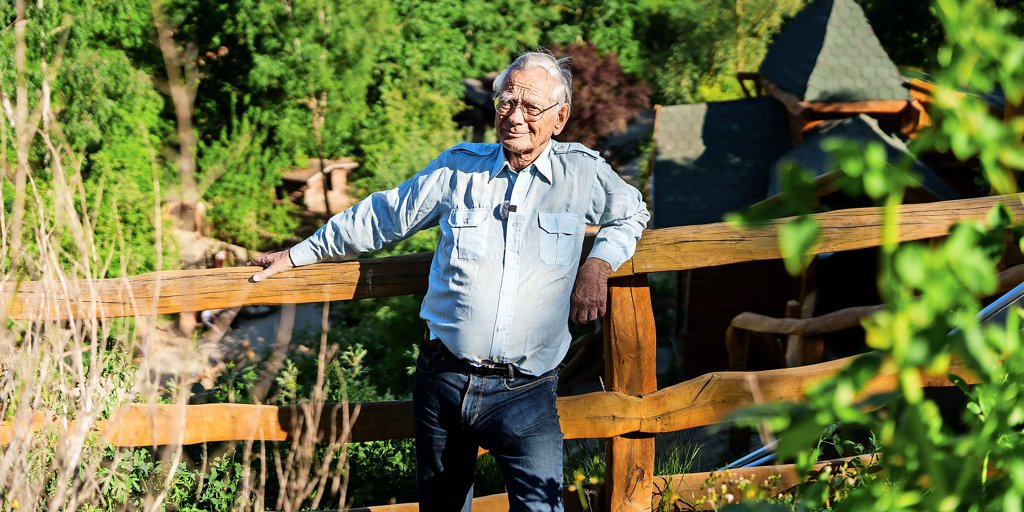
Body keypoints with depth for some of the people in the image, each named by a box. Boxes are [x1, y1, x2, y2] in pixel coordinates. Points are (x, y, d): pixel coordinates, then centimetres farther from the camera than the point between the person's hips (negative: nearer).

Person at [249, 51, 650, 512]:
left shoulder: (582, 171, 3)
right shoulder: (459, 167, 7)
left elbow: (630, 214, 21)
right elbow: (381, 217, 17)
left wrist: (599, 263, 1)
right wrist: (297, 255, 22)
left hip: (524, 390, -2)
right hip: (444, 379, 3)